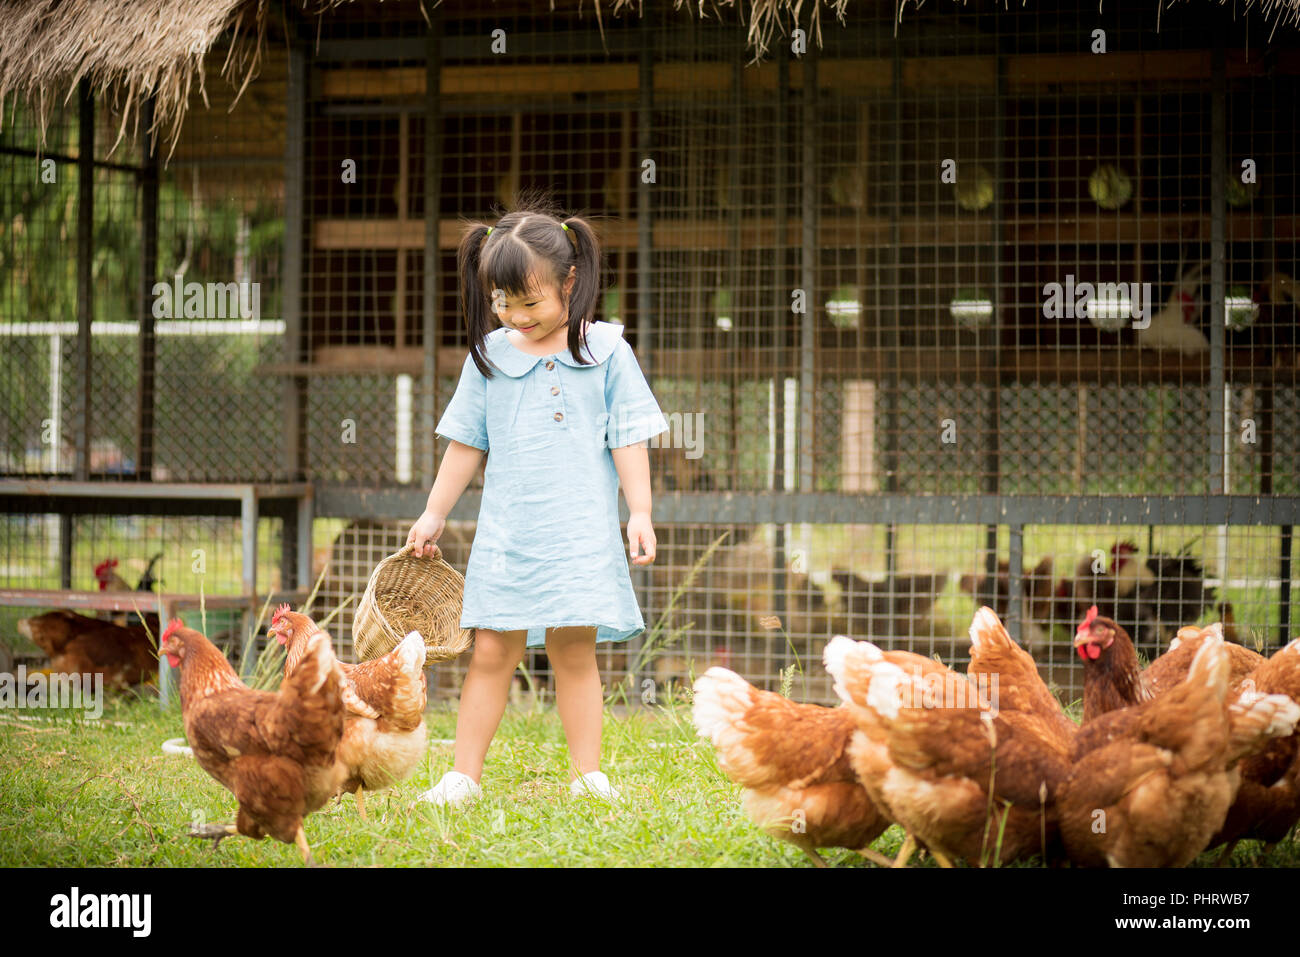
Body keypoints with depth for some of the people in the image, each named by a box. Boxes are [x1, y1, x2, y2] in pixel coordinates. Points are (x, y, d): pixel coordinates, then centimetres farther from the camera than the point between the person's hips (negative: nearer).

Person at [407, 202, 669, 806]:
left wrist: (640, 512, -2)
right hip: (506, 531, 2)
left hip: (580, 532, -2)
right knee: (491, 651, 0)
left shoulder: (604, 352, 1)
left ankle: (589, 775, 4)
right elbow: (466, 443, 14)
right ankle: (463, 776, 4)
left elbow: (628, 438, 3)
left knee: (574, 649, -2)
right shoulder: (489, 356, 7)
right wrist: (434, 514, 16)